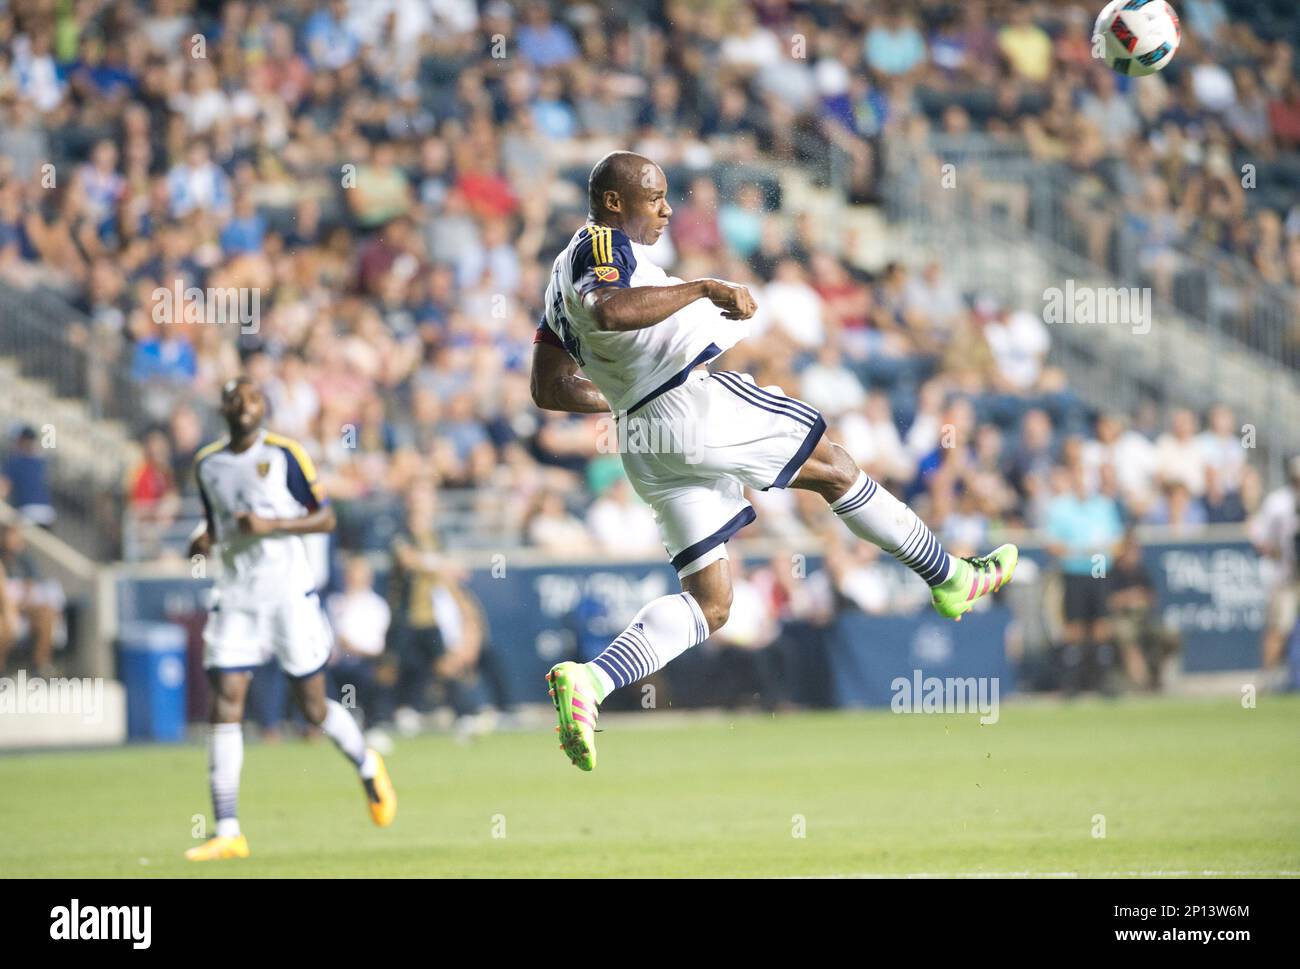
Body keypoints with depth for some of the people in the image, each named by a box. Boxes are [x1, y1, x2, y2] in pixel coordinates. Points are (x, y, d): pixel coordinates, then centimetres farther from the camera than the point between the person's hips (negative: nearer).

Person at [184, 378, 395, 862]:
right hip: (236, 597, 3)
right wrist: (204, 540, 0)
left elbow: (326, 517, -2)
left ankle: (368, 767, 34)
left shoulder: (285, 453, -4)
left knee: (314, 708, 2)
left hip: (289, 590, -3)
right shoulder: (207, 463, 9)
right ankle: (227, 832, -10)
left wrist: (271, 524, -16)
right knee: (225, 704, -9)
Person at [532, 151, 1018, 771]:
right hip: (700, 399, -9)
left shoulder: (563, 277, 23)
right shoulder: (603, 245, -5)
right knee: (835, 469, 9)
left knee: (708, 606, 5)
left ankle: (587, 680, -15)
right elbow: (610, 309, -29)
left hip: (649, 450, 9)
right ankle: (951, 579, 20)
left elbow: (550, 390, 27)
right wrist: (706, 288, -28)